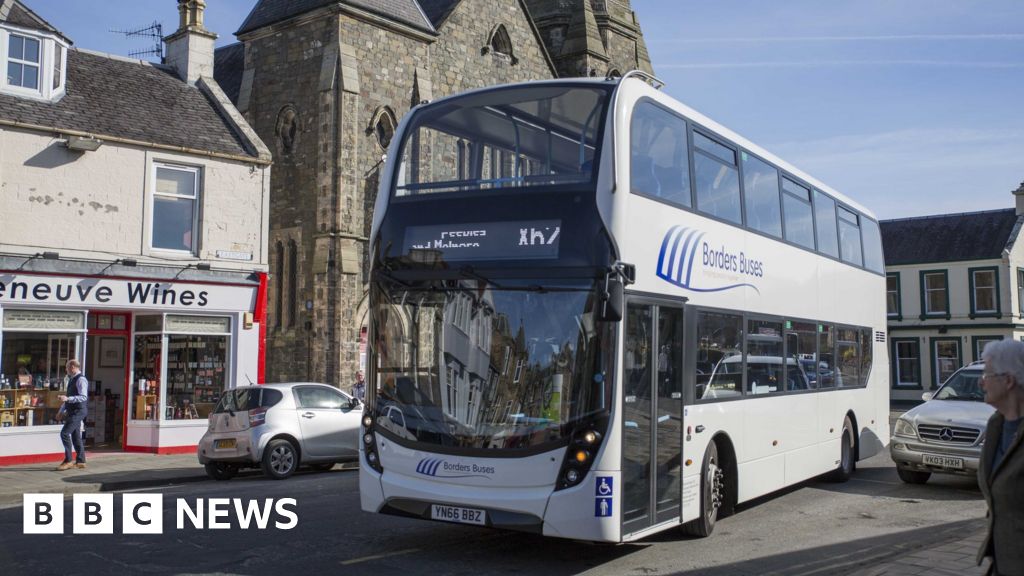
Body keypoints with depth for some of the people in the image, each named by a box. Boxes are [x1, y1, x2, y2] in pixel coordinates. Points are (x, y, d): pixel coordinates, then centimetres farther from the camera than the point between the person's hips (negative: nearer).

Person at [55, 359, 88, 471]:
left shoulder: (81, 380, -14)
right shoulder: (72, 380, 16)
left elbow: (83, 397, -24)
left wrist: (67, 398, -31)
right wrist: (62, 411, 25)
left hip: (78, 411, -10)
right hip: (73, 412, 10)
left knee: (65, 433, -14)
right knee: (75, 436, 12)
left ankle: (68, 461, -9)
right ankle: (80, 461, 19)